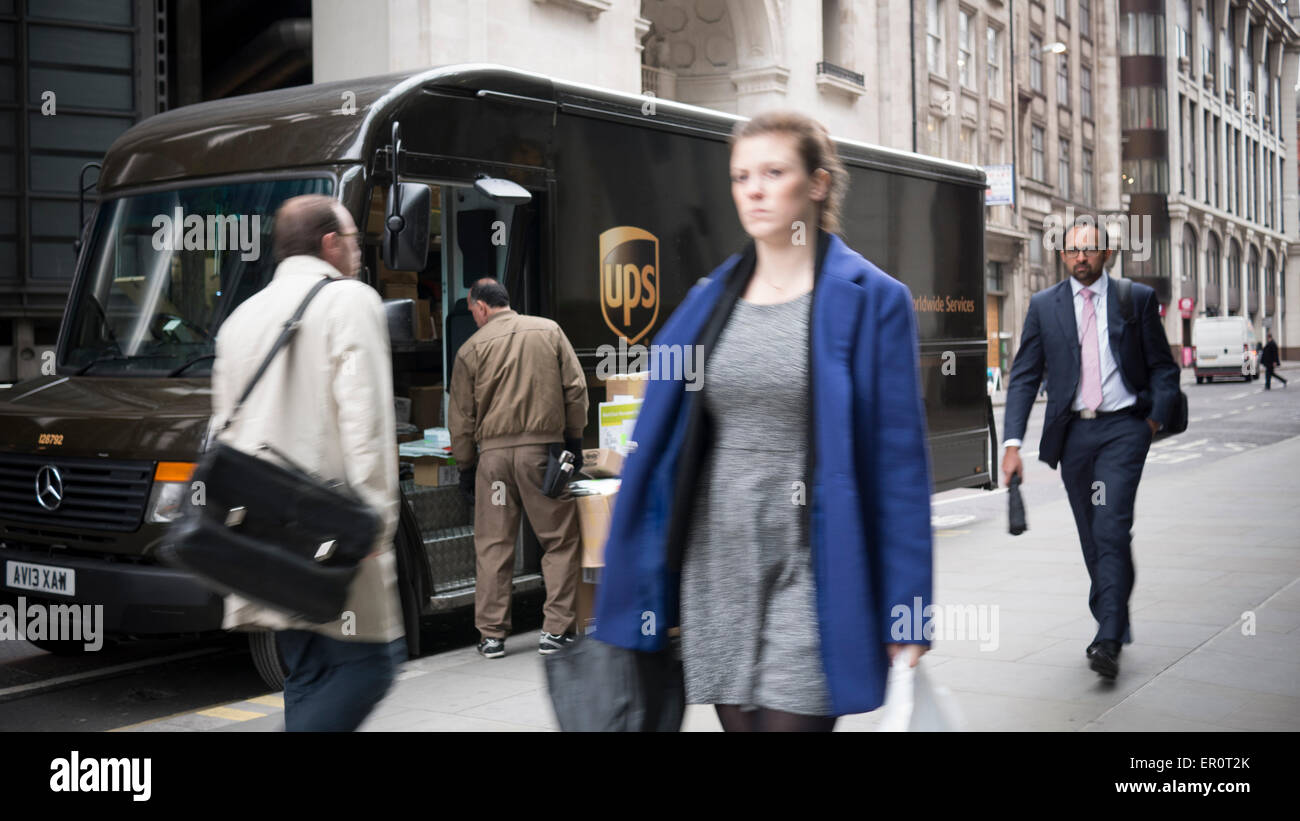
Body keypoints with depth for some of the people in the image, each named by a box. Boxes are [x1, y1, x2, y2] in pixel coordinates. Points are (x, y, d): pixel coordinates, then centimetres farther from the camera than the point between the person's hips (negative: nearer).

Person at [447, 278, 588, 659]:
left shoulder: (472, 348, 2)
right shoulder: (549, 331, 5)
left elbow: (461, 417, 5)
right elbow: (575, 388, 4)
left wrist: (465, 465, 15)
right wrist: (574, 438, 13)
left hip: (493, 452, 0)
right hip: (542, 447, 0)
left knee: (492, 545, 7)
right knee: (559, 540, 6)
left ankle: (492, 634, 9)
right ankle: (555, 630, 3)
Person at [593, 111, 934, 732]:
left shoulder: (871, 301, -4)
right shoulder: (709, 301, 9)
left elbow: (900, 462, -6)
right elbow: (658, 440, 10)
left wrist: (906, 615, -9)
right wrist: (628, 585, 6)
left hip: (809, 571, -4)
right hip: (715, 565, 5)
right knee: (738, 720, 13)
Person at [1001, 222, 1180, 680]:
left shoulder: (1138, 299, 3)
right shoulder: (1043, 306, 6)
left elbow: (1163, 367, 10)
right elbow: (1024, 377, 2)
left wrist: (1156, 418, -5)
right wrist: (1013, 442, -8)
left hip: (1123, 428, -2)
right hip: (1072, 432, 3)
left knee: (1112, 530, -15)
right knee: (1092, 538, 10)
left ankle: (1108, 641, -15)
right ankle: (1114, 626, 25)